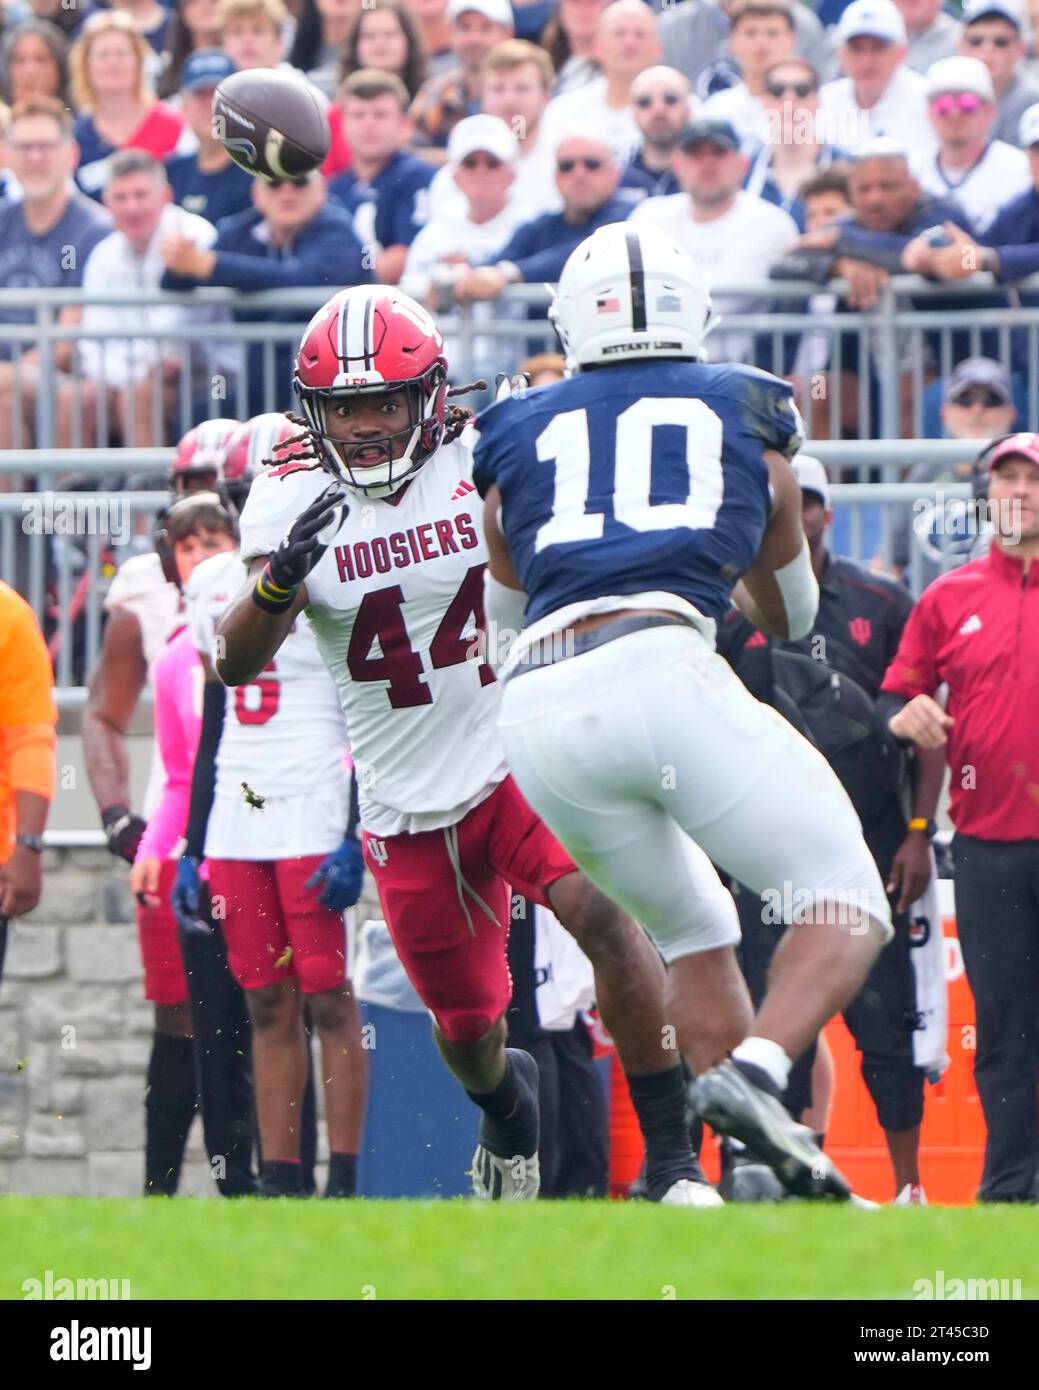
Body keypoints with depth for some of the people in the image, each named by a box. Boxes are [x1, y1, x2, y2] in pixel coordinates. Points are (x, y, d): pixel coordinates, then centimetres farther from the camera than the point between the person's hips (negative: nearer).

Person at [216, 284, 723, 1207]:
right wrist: (280, 581, -33)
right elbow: (237, 663, -13)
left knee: (606, 914, -29)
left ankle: (672, 1158, -22)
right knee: (467, 1026, 13)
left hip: (522, 757, -2)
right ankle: (508, 1109, 51)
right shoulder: (293, 503, -5)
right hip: (410, 808, 2)